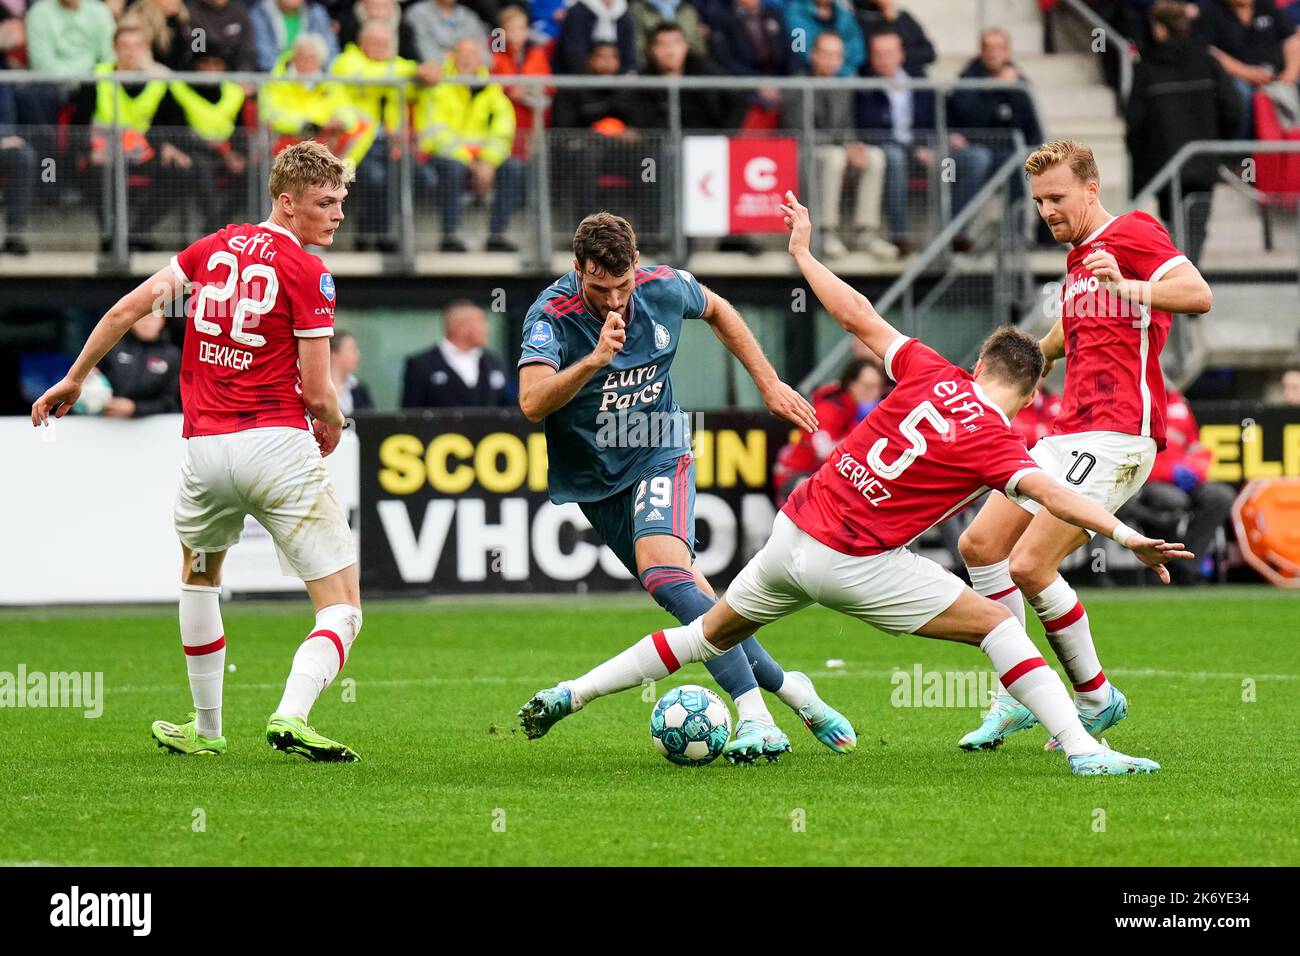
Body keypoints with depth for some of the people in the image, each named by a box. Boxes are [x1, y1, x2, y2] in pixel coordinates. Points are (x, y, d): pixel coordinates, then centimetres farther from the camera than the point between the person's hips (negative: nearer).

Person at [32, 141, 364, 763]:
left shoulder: (217, 246, 12)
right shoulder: (308, 272, -5)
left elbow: (130, 307, 10)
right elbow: (317, 392, -8)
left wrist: (74, 379, 21)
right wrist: (332, 426, 14)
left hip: (206, 448, 5)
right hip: (278, 444, -5)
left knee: (199, 573, 33)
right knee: (342, 610, -1)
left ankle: (206, 728, 35)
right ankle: (291, 716, -26)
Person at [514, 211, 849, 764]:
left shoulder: (665, 288, -11)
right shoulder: (551, 317, -21)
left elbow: (718, 311, 13)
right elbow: (532, 403, -36)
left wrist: (769, 384, 14)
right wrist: (596, 359, -49)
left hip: (660, 455, -1)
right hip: (595, 478, 1)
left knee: (664, 571, -26)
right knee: (691, 600, -3)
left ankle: (756, 720, -29)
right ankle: (789, 690, 12)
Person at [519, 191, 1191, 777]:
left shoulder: (932, 374, 3)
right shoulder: (993, 442, -10)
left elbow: (858, 316, 7)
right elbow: (1051, 493, -26)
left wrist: (803, 252, 18)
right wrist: (1125, 535, -33)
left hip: (794, 530, 6)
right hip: (854, 564, -6)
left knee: (712, 632, 25)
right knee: (996, 624, -1)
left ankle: (570, 694, 30)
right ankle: (1083, 750, -14)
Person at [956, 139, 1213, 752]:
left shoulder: (1133, 234, -7)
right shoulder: (1078, 258, 22)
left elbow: (1198, 295, -25)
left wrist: (1125, 288, -40)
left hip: (1117, 435, -10)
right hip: (1069, 433, 10)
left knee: (1030, 564, -16)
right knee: (980, 543, 5)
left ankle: (1096, 698, 0)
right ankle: (1017, 699, 11)